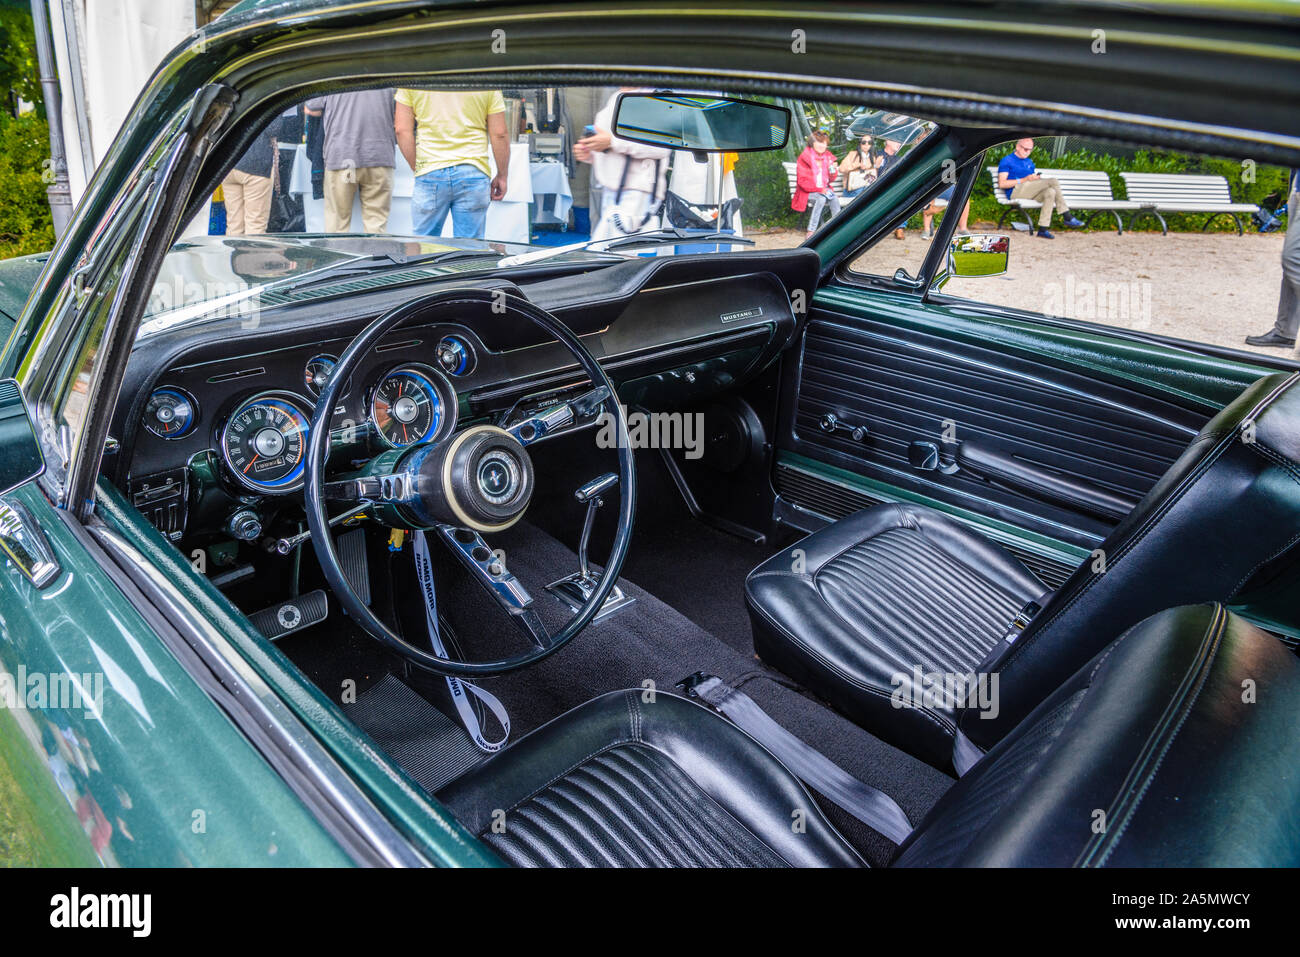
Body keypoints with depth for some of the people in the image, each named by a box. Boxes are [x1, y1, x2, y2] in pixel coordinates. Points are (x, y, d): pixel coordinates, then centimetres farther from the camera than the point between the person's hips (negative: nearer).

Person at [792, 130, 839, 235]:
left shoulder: (828, 157, 12)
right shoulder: (804, 158, -6)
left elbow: (831, 180, 18)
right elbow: (802, 181, -11)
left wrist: (833, 170, -6)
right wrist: (819, 189, -18)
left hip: (824, 190, 5)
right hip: (808, 192, -5)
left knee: (835, 199, -26)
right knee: (821, 199, -34)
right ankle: (810, 232, -36)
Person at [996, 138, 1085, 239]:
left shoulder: (1029, 162, 28)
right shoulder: (1007, 160, 5)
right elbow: (1002, 184, -8)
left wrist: (1037, 179, 3)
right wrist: (1025, 180, -14)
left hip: (1030, 193, 7)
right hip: (1015, 192, -7)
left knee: (1050, 192, -27)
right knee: (1053, 182, -21)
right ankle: (1067, 217, -22)